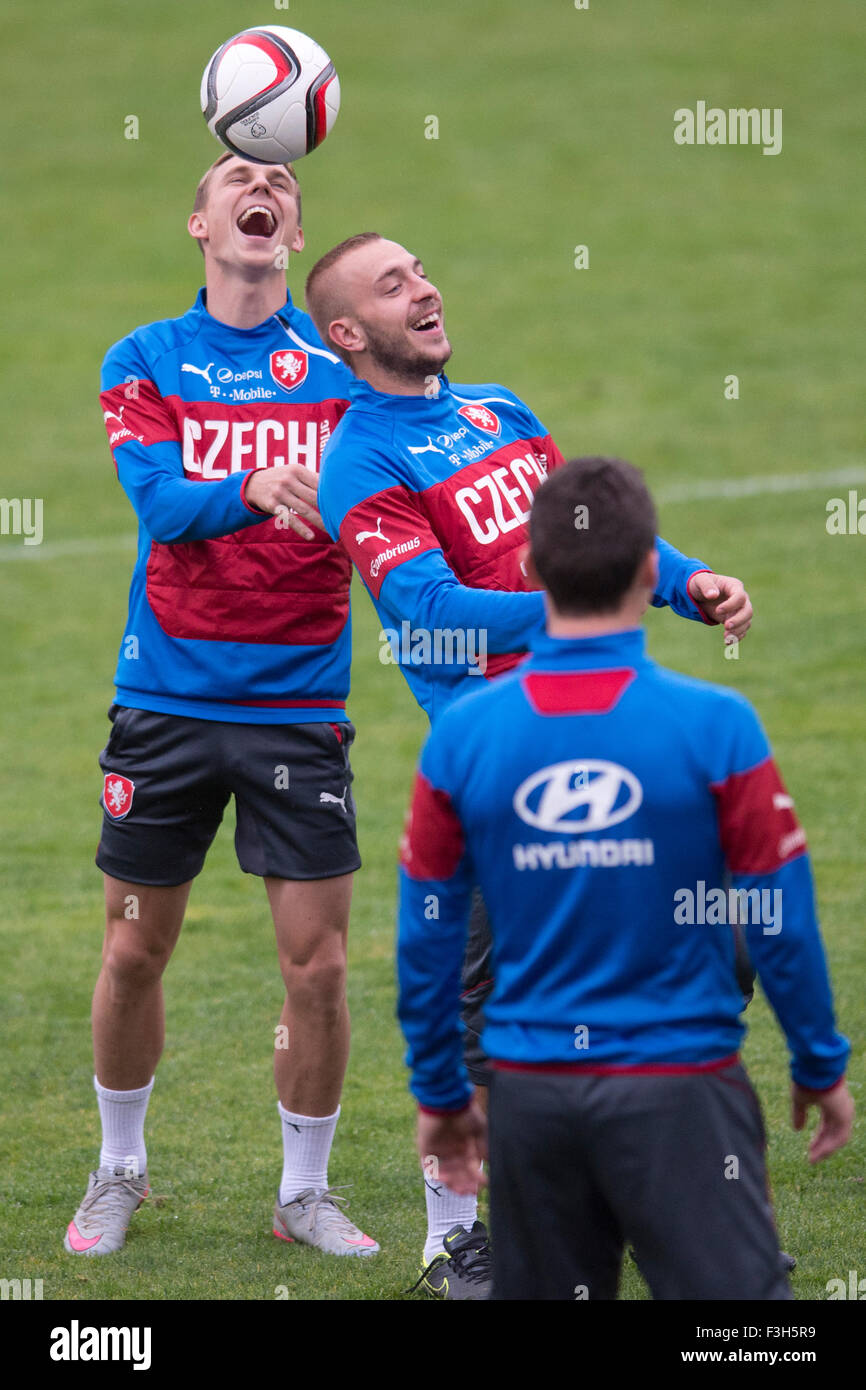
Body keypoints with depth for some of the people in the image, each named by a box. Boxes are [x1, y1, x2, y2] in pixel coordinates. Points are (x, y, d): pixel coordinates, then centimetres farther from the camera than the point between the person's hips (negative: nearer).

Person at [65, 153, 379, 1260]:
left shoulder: (339, 357, 5)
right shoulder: (145, 359, 3)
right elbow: (160, 503, -13)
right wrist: (251, 490, -33)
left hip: (300, 702, 0)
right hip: (169, 700, 0)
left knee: (317, 965, -2)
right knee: (135, 952, 8)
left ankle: (306, 1191, 15)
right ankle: (119, 1170, 28)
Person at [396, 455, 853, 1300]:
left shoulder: (461, 735, -3)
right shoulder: (713, 726, -11)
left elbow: (426, 936, 4)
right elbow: (780, 922, -5)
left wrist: (439, 1095, 16)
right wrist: (821, 1068, 9)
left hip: (530, 1097, 3)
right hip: (677, 1088, -3)